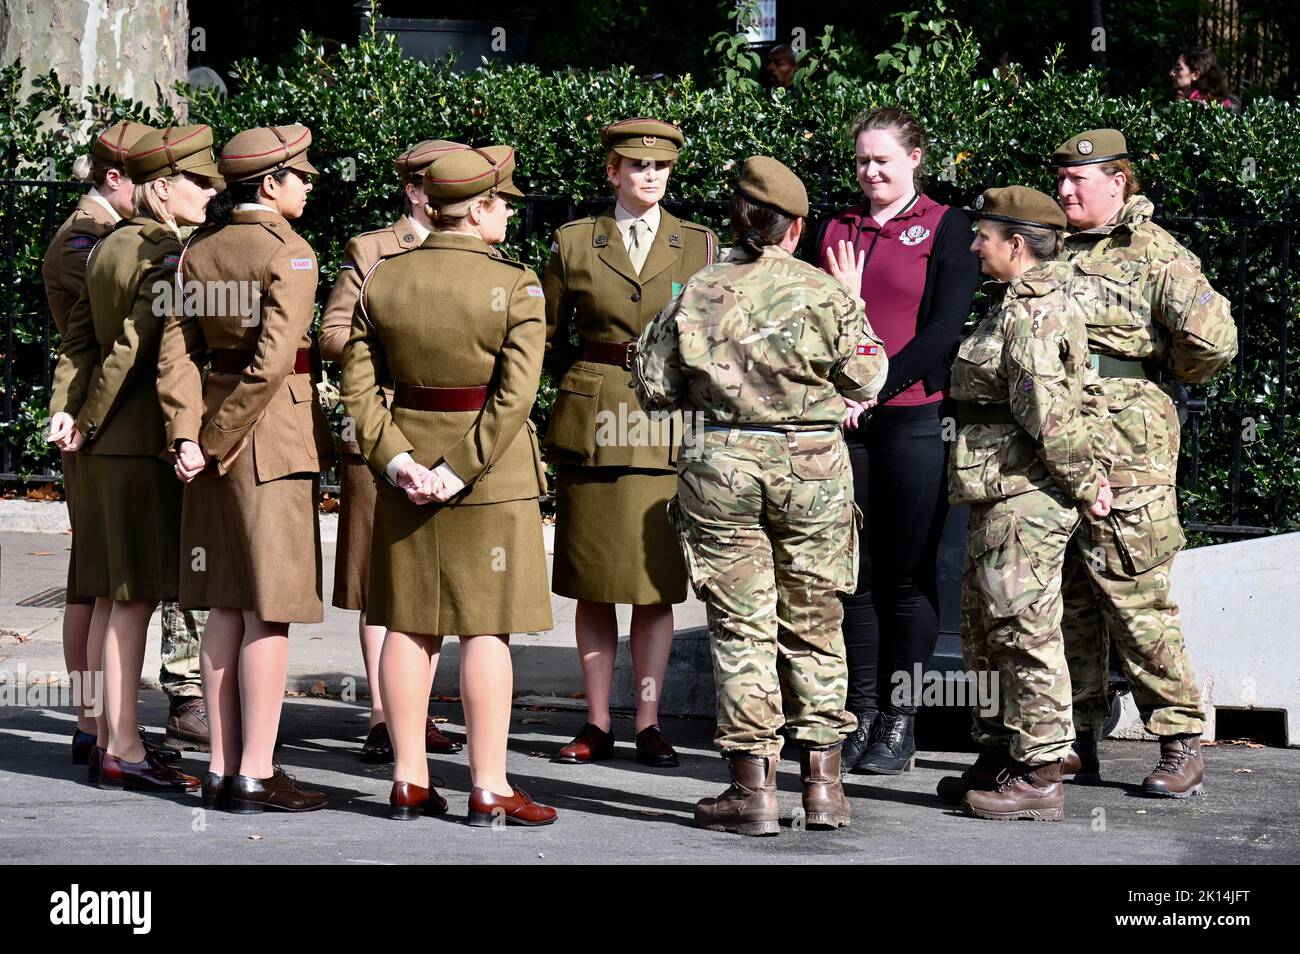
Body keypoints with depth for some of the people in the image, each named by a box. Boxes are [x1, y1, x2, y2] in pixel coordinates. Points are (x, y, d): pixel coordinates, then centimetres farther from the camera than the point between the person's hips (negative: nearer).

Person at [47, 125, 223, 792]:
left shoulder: (110, 246, 14)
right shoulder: (167, 254, -14)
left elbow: (79, 335, 10)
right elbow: (138, 345, -19)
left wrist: (66, 409, 0)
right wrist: (89, 421, -9)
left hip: (109, 445, 9)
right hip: (145, 442, -9)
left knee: (120, 596, 13)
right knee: (136, 595, -5)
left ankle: (114, 739, 19)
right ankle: (123, 750, -2)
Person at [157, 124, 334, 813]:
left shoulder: (197, 253, 8)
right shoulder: (290, 256, -13)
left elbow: (177, 351, 3)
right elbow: (273, 360, -21)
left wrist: (188, 436, -3)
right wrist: (220, 440, -13)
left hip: (217, 434, 7)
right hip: (277, 439, -7)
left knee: (226, 609, 11)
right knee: (270, 611, -3)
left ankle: (222, 768, 15)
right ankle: (255, 776, -1)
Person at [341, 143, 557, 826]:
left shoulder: (382, 278, 1)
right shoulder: (515, 285, -12)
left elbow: (358, 382, 0)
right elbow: (514, 396, -18)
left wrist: (395, 457, -3)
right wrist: (461, 469, -15)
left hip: (408, 468, 4)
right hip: (494, 470, -4)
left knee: (409, 623, 10)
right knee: (486, 627, 0)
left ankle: (408, 780, 15)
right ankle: (489, 789, 2)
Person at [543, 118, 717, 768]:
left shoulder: (700, 245, 7)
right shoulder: (573, 244, 6)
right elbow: (547, 337, 16)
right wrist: (588, 384, 9)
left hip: (669, 426, 0)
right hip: (590, 424, 0)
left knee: (656, 581, 0)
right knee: (592, 583, 3)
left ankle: (649, 723, 7)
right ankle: (597, 724, 10)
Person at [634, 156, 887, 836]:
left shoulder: (698, 295, -1)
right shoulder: (827, 294, -4)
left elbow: (654, 388, 3)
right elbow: (866, 379, 3)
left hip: (722, 465, 0)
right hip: (813, 467, 0)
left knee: (740, 627, 4)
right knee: (813, 626, 11)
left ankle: (753, 788, 2)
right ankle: (822, 785, 12)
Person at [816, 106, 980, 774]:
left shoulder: (945, 229, 1)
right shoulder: (838, 230, 15)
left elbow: (944, 328, -7)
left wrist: (876, 387, -13)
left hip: (915, 420, -4)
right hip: (846, 421, 4)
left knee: (908, 575, -1)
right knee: (855, 574, 4)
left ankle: (900, 723, 4)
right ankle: (862, 716, 10)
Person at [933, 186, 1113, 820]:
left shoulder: (1029, 315, -17)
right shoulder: (1043, 304, 17)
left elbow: (1050, 417, -22)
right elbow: (1087, 398, 20)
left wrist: (1082, 484, -13)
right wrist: (1090, 477, 14)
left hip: (1025, 499, -11)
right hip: (999, 498, 11)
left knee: (1024, 631, -6)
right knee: (985, 632, 17)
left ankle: (1039, 775, -2)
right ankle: (997, 756, 26)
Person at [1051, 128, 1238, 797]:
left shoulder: (1156, 256, -4)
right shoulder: (1053, 251, 16)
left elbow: (1214, 340, -13)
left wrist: (1164, 373, 2)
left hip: (1126, 448, -7)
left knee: (1135, 597, -8)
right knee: (1066, 598, 9)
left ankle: (1180, 745, -1)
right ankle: (1076, 741, 16)